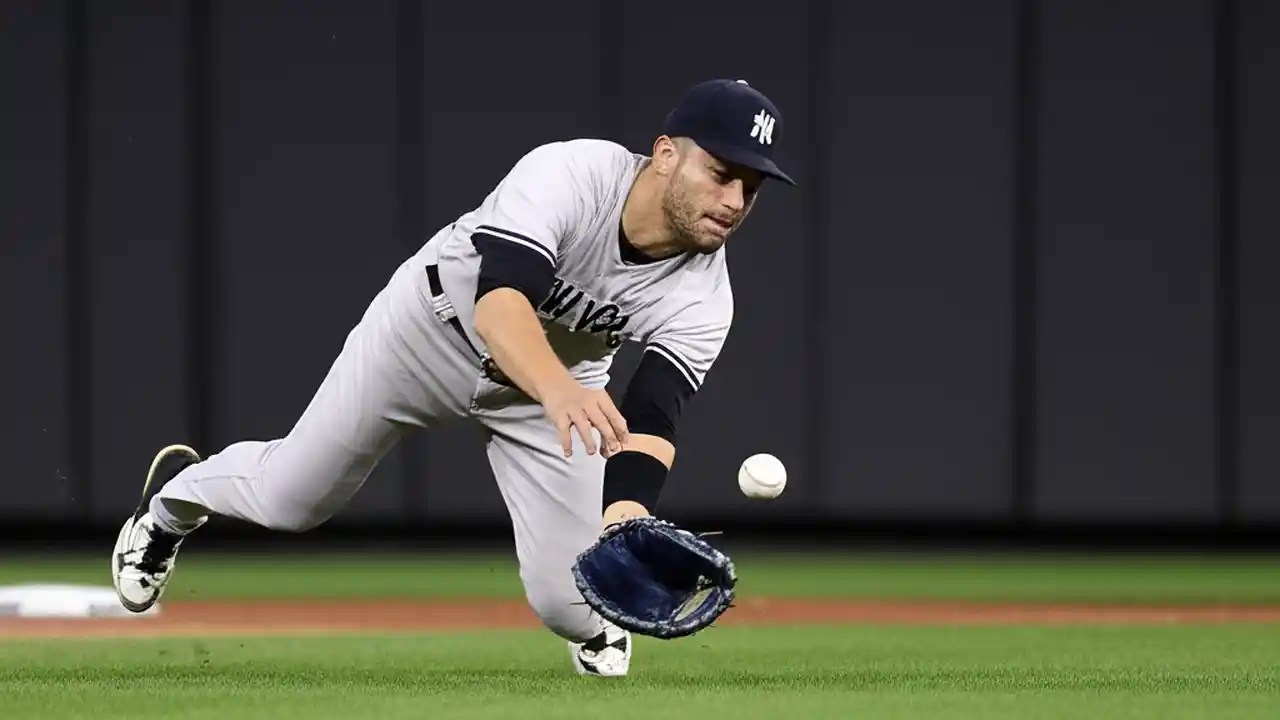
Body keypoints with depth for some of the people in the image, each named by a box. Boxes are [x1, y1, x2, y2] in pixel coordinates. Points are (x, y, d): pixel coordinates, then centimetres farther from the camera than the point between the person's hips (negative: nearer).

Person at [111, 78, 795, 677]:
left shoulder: (701, 301, -27)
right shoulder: (566, 175, -37)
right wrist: (558, 390, -71)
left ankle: (600, 638, 29)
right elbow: (500, 298, -51)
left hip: (558, 381, 2)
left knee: (569, 600, -11)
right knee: (288, 499, 9)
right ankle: (176, 493, 44)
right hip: (432, 329, -2)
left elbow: (649, 424, -36)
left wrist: (625, 522, -57)